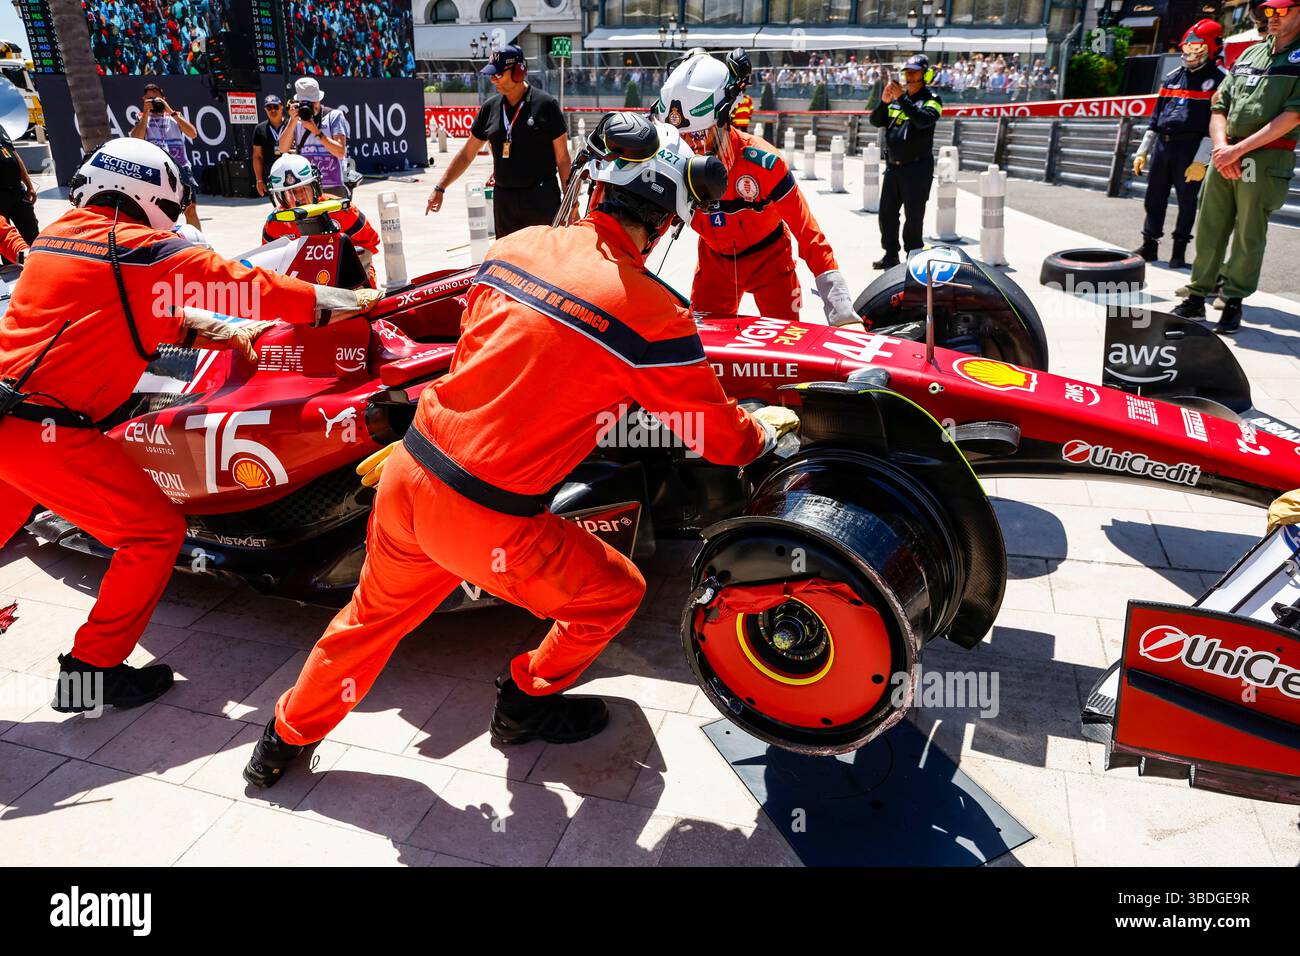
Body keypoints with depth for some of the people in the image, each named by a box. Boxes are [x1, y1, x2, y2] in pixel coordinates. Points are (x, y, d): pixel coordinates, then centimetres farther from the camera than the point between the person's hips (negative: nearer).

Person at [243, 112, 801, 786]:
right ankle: (527, 704, 38)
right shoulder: (654, 314, -12)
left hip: (405, 474, 7)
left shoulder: (515, 245, 3)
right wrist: (767, 424, 22)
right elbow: (725, 439, 0)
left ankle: (285, 739, 50)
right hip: (485, 522, -6)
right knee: (615, 593, 19)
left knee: (373, 613, 31)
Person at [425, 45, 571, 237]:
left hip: (542, 199, -5)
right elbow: (466, 154, 15)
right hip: (503, 199, 5)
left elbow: (562, 158, -3)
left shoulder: (546, 104, -4)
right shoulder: (491, 107, 9)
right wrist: (440, 188, 11)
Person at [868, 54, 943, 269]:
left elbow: (923, 120, -24)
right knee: (887, 213, 10)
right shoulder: (896, 100, 13)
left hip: (917, 168, -6)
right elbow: (875, 121, 6)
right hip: (893, 166, 6)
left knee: (913, 217, -3)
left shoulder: (931, 100, -4)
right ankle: (891, 255, 22)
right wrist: (884, 102, -11)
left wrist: (901, 99, -28)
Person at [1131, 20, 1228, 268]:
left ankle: (1179, 250, 11)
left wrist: (1201, 161, -18)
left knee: (1187, 200, 2)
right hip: (1162, 145, 6)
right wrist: (1142, 152, 11)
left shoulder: (1219, 79, -4)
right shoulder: (1172, 77, 15)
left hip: (1190, 147, -5)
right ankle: (1149, 245, 21)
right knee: (1154, 198, 9)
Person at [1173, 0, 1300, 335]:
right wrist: (1221, 147, -5)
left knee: (1248, 237, -1)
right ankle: (1197, 297, 13)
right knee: (1208, 230, 5)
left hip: (1266, 159, -5)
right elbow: (1219, 106, 13)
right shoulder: (1249, 54, 17)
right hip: (1225, 156, 5)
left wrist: (1239, 149, -15)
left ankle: (1234, 302, 8)